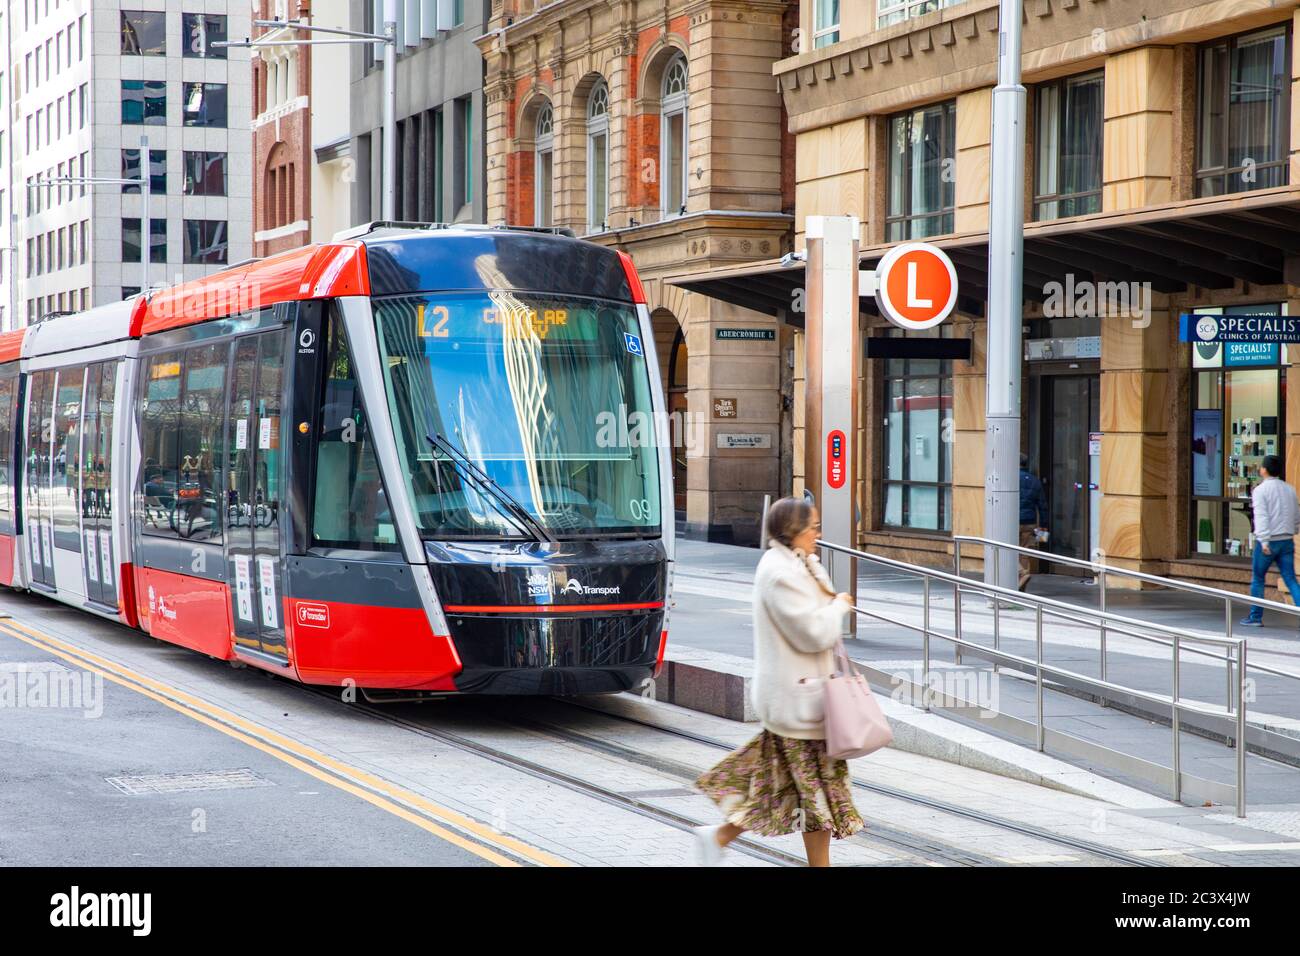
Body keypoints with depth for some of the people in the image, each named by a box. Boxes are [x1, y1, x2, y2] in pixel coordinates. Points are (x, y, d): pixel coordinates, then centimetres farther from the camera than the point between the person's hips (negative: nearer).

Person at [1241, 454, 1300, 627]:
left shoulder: (1260, 490, -7)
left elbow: (1261, 517, -17)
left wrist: (1264, 541, -22)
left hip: (1268, 542, -5)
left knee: (1257, 579, 10)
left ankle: (1256, 617, 14)